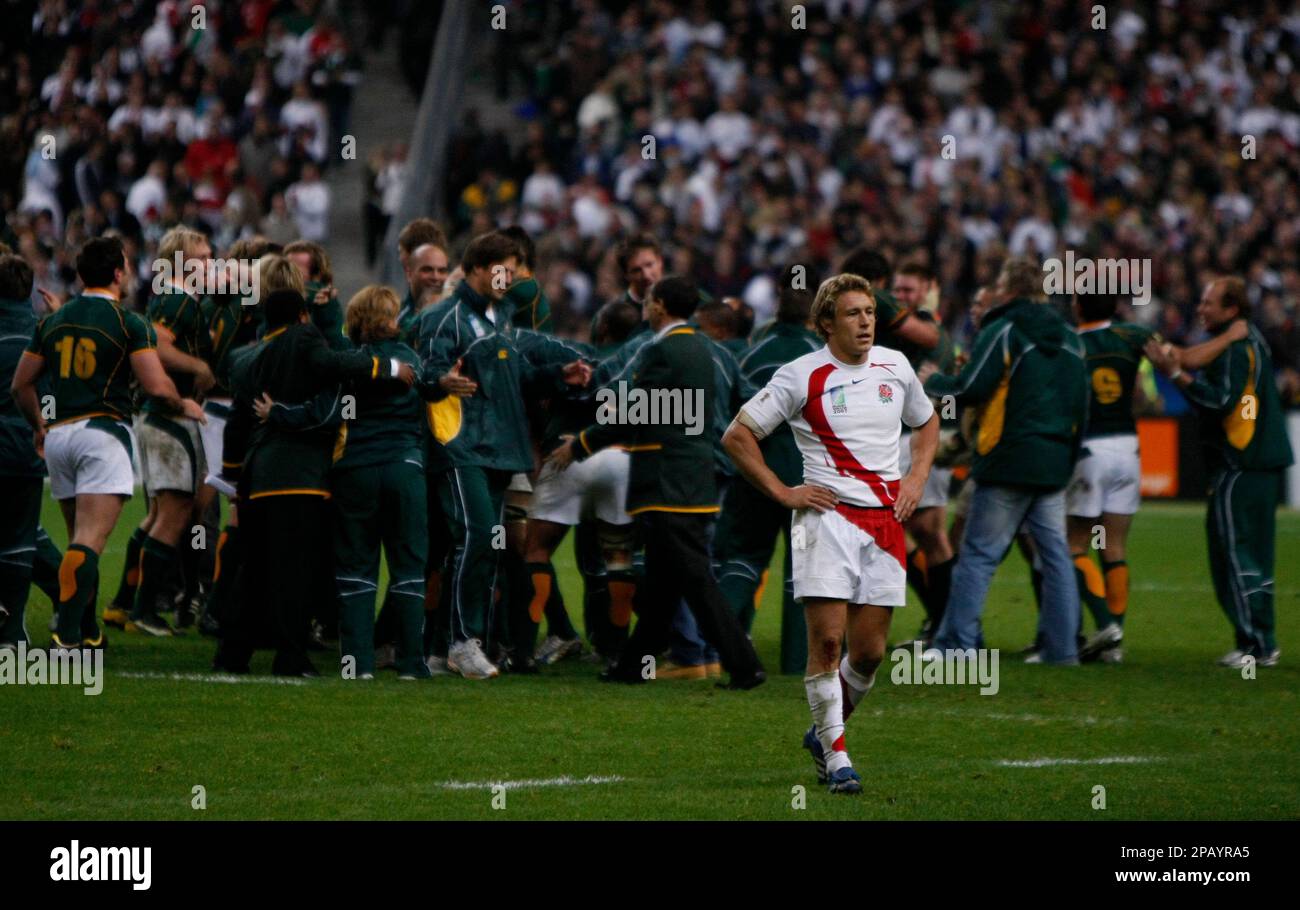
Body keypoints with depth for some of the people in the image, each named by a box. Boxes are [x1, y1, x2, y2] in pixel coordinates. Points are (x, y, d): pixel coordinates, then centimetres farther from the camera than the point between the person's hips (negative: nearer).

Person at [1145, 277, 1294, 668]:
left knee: (1235, 554, -7)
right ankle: (1263, 643, 17)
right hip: (1264, 463, 10)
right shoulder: (1253, 341, 16)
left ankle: (1254, 645, -7)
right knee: (1254, 556, 14)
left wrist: (1177, 374, -21)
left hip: (1240, 469, -10)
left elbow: (1220, 401, -24)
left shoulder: (1234, 348, -15)